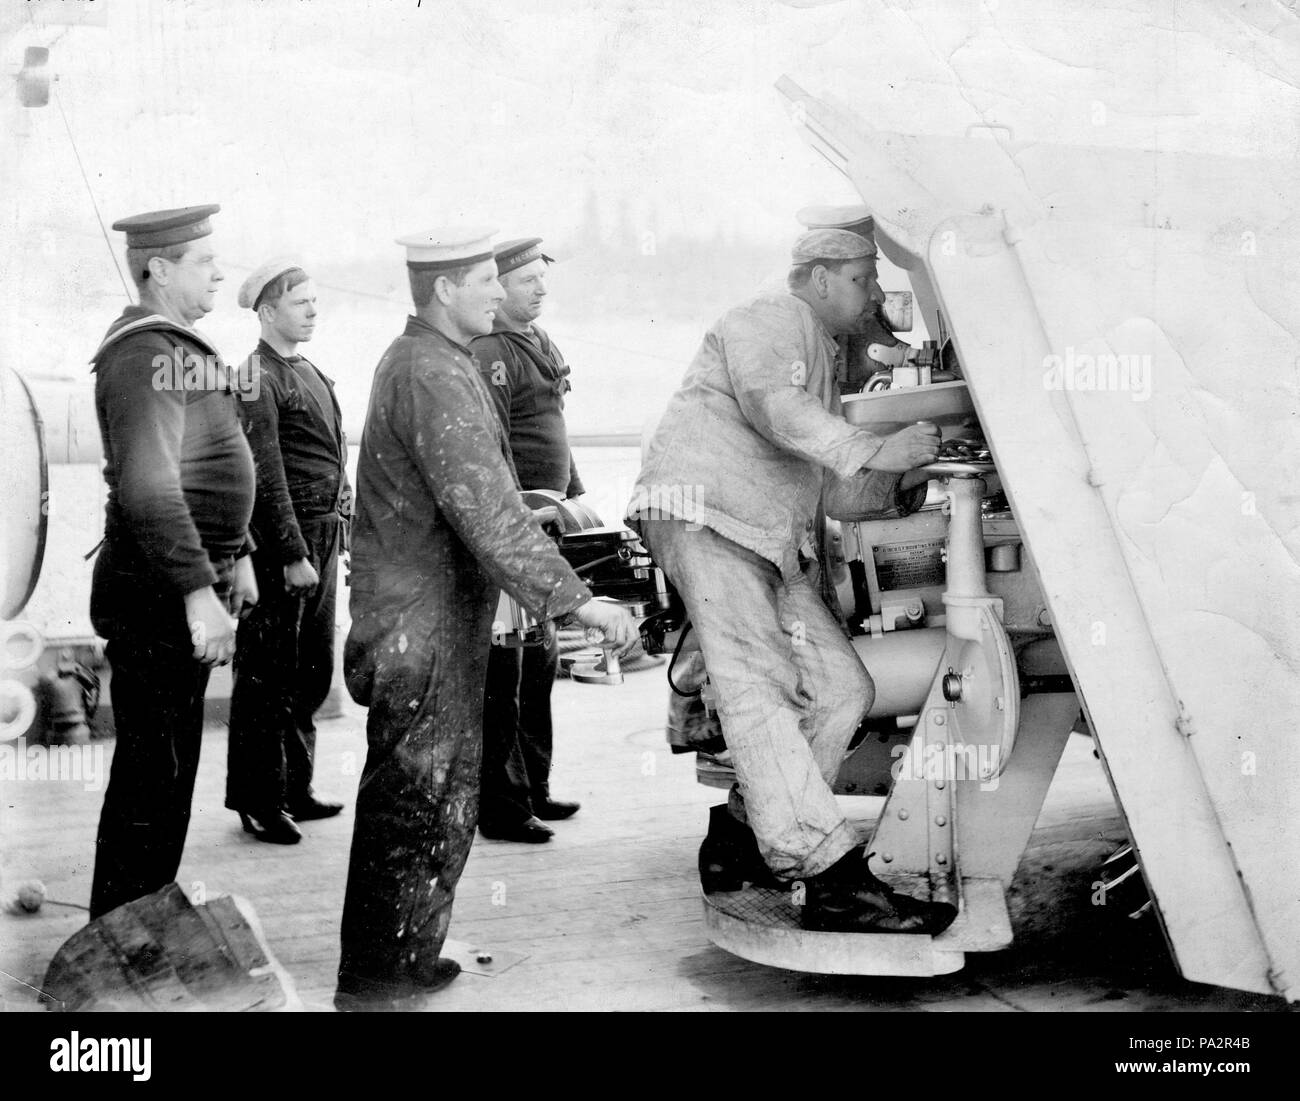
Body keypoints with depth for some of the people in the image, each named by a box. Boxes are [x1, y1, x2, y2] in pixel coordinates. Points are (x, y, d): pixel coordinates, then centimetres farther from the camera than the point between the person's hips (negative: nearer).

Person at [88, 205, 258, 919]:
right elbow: (148, 489, -28)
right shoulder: (145, 354, -18)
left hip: (186, 587, 11)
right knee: (152, 776, -4)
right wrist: (198, 589, -31)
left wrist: (235, 554, 23)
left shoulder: (179, 347, 16)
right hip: (157, 592, -11)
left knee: (169, 766, 18)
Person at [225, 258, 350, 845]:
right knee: (268, 675, -1)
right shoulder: (258, 378, -11)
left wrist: (340, 534, 15)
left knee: (313, 672, 15)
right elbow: (266, 477, -17)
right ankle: (259, 802, 9)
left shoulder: (311, 373, 17)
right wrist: (292, 554, -20)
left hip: (323, 535, 9)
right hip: (281, 539, -9)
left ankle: (295, 788, 28)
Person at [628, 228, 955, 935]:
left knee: (841, 686, 0)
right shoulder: (775, 318, 1)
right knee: (757, 691, -18)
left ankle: (740, 835, 8)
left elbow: (841, 493, 26)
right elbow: (769, 400, -22)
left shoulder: (820, 362, 31)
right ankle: (834, 883, -27)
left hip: (768, 545, 10)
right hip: (703, 515, -10)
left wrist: (905, 483, 8)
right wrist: (873, 450, -25)